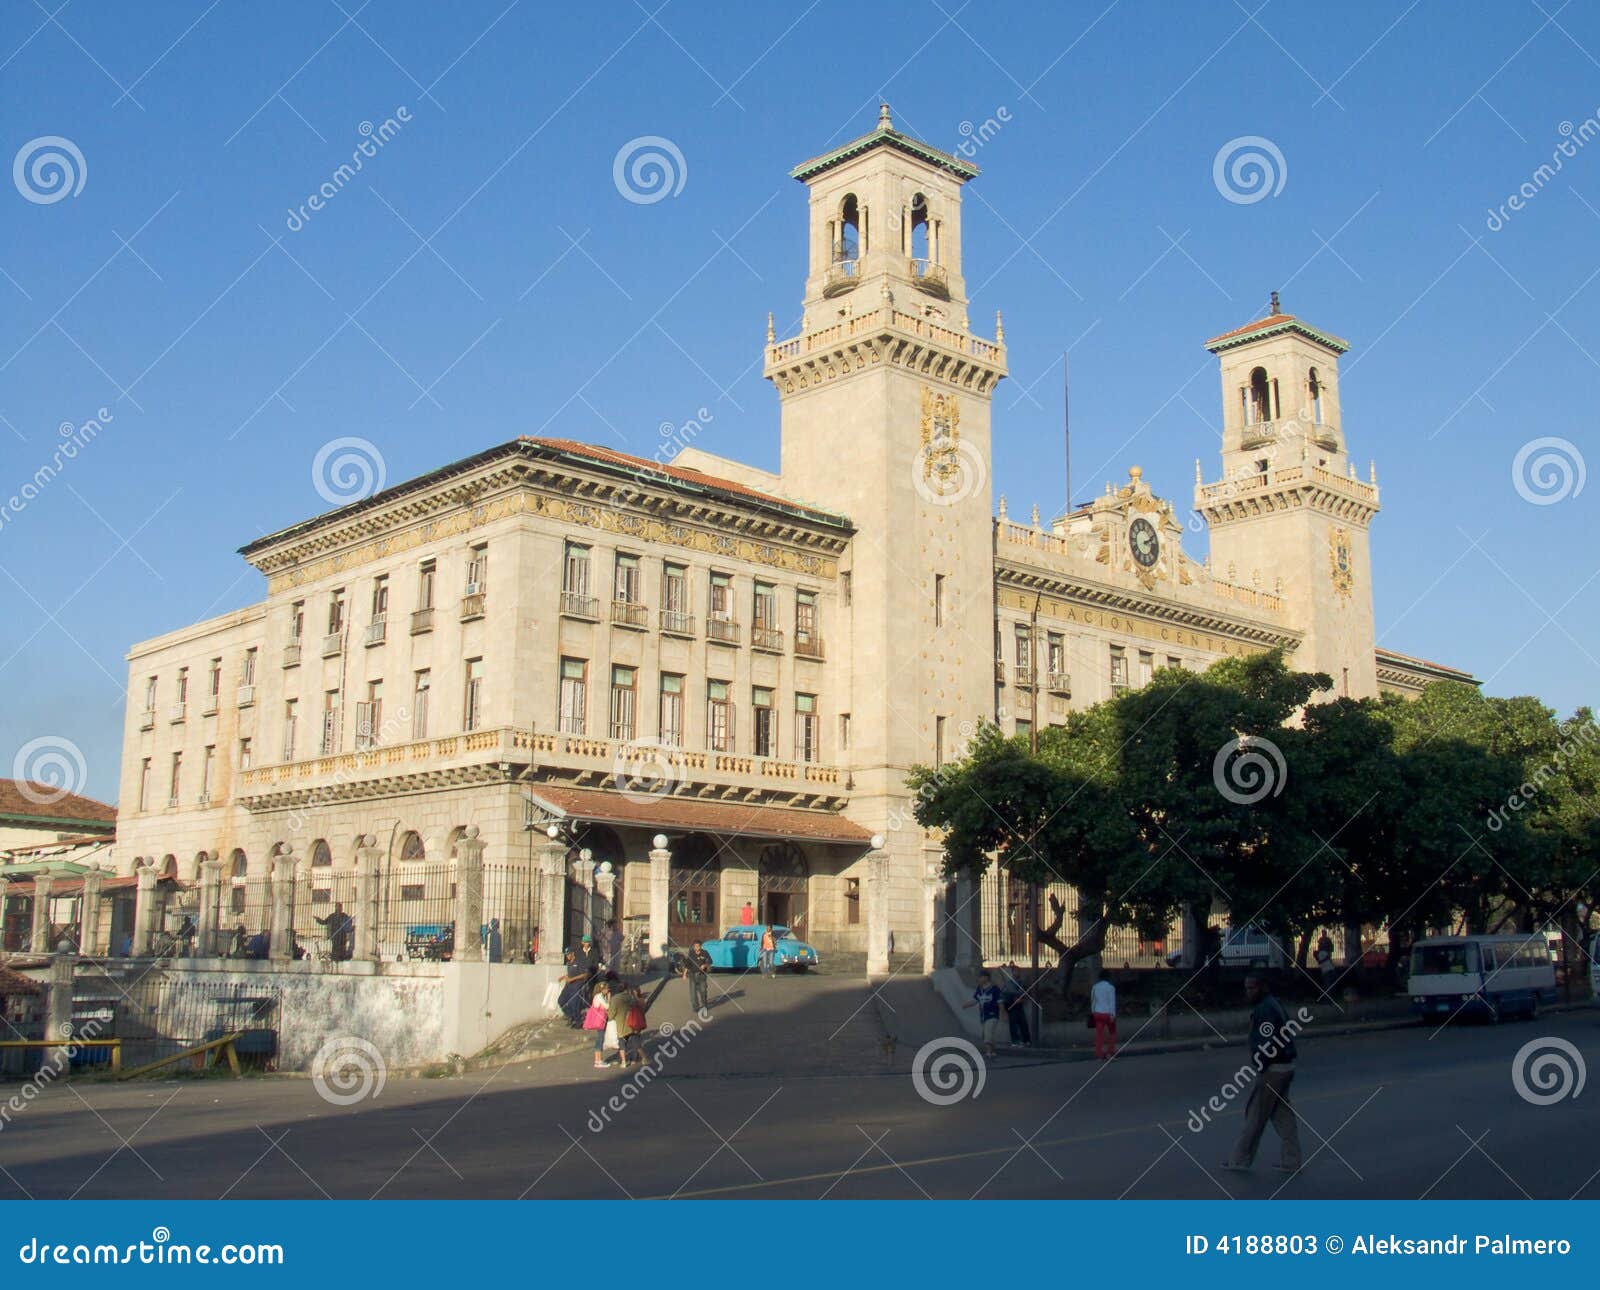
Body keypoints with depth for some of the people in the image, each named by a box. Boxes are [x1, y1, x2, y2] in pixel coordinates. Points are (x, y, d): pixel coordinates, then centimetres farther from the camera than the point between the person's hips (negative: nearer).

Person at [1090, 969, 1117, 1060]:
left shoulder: (1094, 987, 8)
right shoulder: (1111, 987, -8)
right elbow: (1112, 1002, -14)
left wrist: (1093, 1012, 22)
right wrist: (1113, 1015, -16)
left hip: (1098, 1013, 4)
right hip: (1108, 1013, -4)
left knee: (1099, 1034, 2)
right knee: (1112, 1032, 16)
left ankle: (1099, 1056, -2)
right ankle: (1110, 1053, 10)